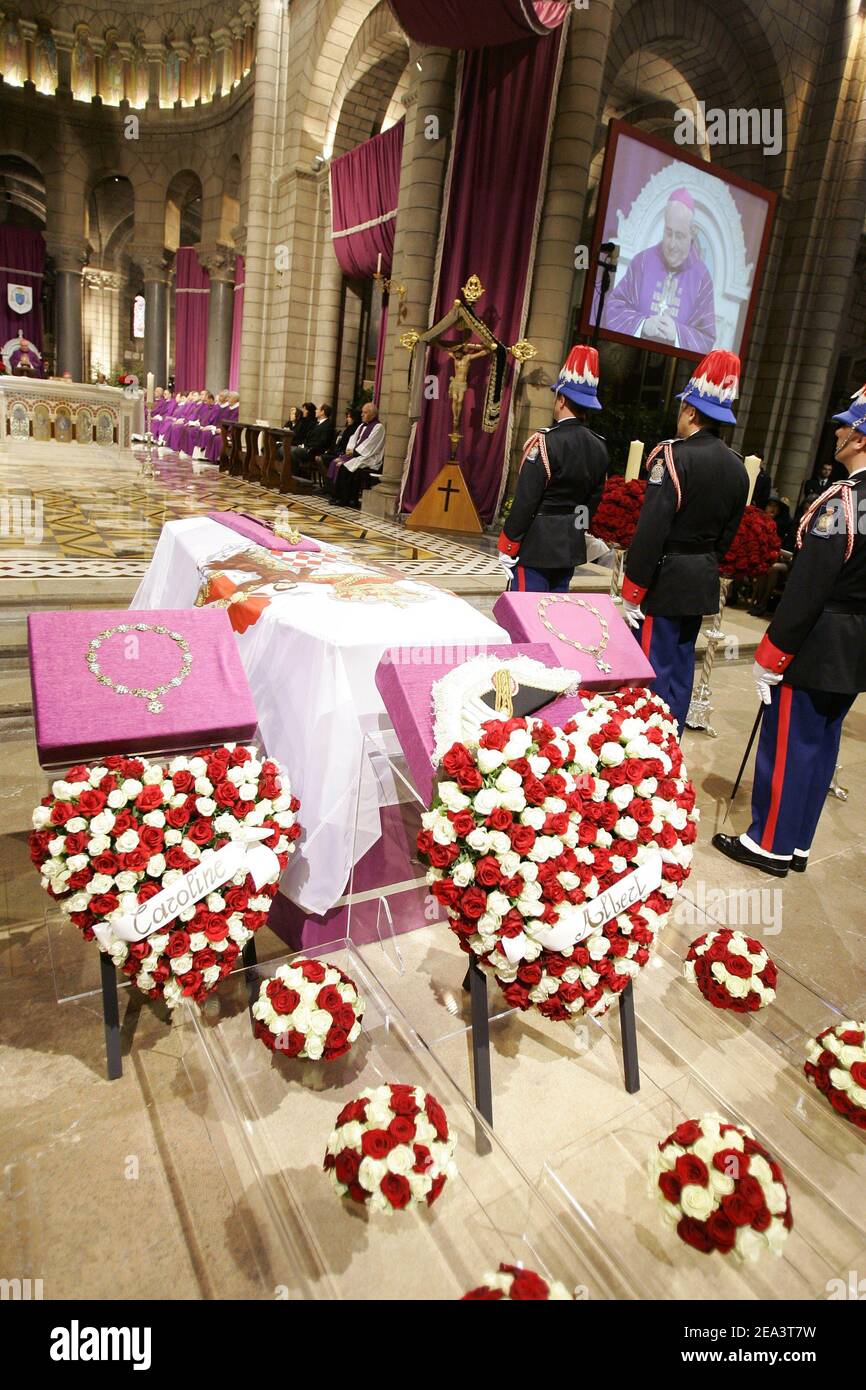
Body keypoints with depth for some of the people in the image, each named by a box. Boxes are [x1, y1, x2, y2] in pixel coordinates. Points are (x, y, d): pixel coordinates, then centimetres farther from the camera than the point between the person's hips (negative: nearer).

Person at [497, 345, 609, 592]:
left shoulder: (546, 442, -17)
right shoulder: (600, 447, 4)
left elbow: (525, 502, -17)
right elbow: (594, 501, 11)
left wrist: (507, 548, -9)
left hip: (535, 547, -7)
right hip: (571, 549, 7)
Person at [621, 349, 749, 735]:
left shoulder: (674, 456, -17)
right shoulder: (736, 466, 7)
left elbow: (651, 530, -20)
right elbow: (728, 533, 13)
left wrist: (632, 594, -16)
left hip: (666, 580, -8)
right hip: (703, 583, 8)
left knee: (654, 666, 0)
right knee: (682, 664, 16)